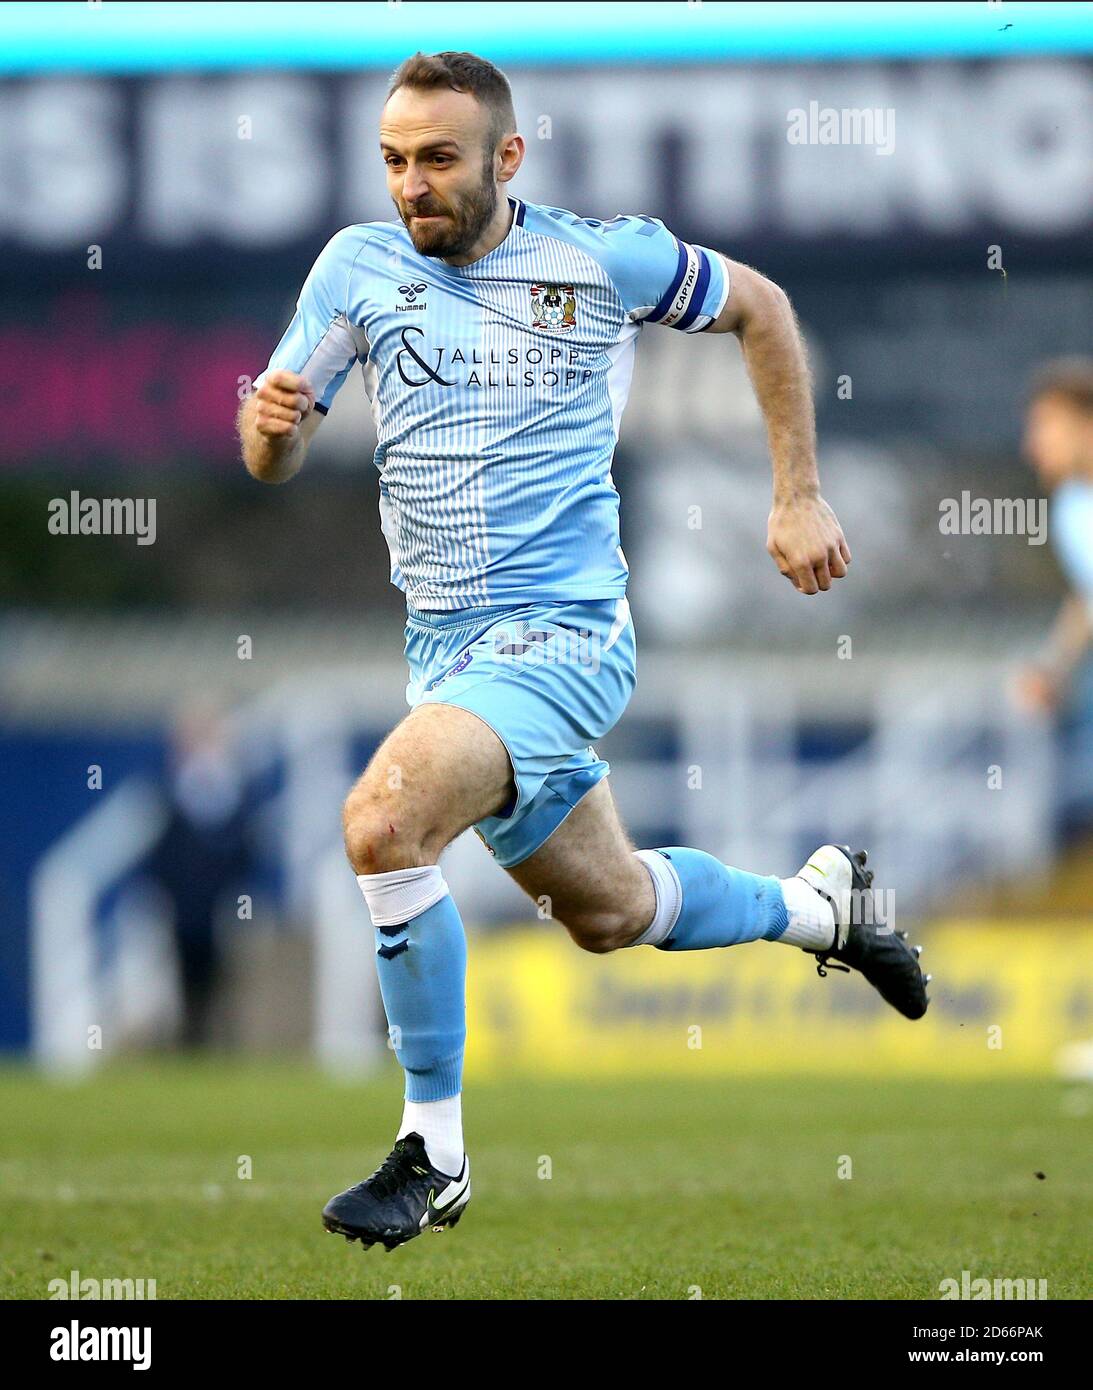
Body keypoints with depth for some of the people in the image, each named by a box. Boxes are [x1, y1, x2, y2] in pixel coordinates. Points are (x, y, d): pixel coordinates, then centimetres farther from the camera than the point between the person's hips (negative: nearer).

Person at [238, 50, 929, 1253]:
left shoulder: (606, 261, -7)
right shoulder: (360, 266, 0)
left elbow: (759, 309, 9)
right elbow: (274, 460, 4)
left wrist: (798, 499, 7)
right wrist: (270, 424, -20)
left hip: (562, 635, -6)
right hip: (443, 645, 6)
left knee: (382, 822, -28)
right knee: (608, 912, 19)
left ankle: (433, 1151, -16)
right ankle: (815, 906, 49)